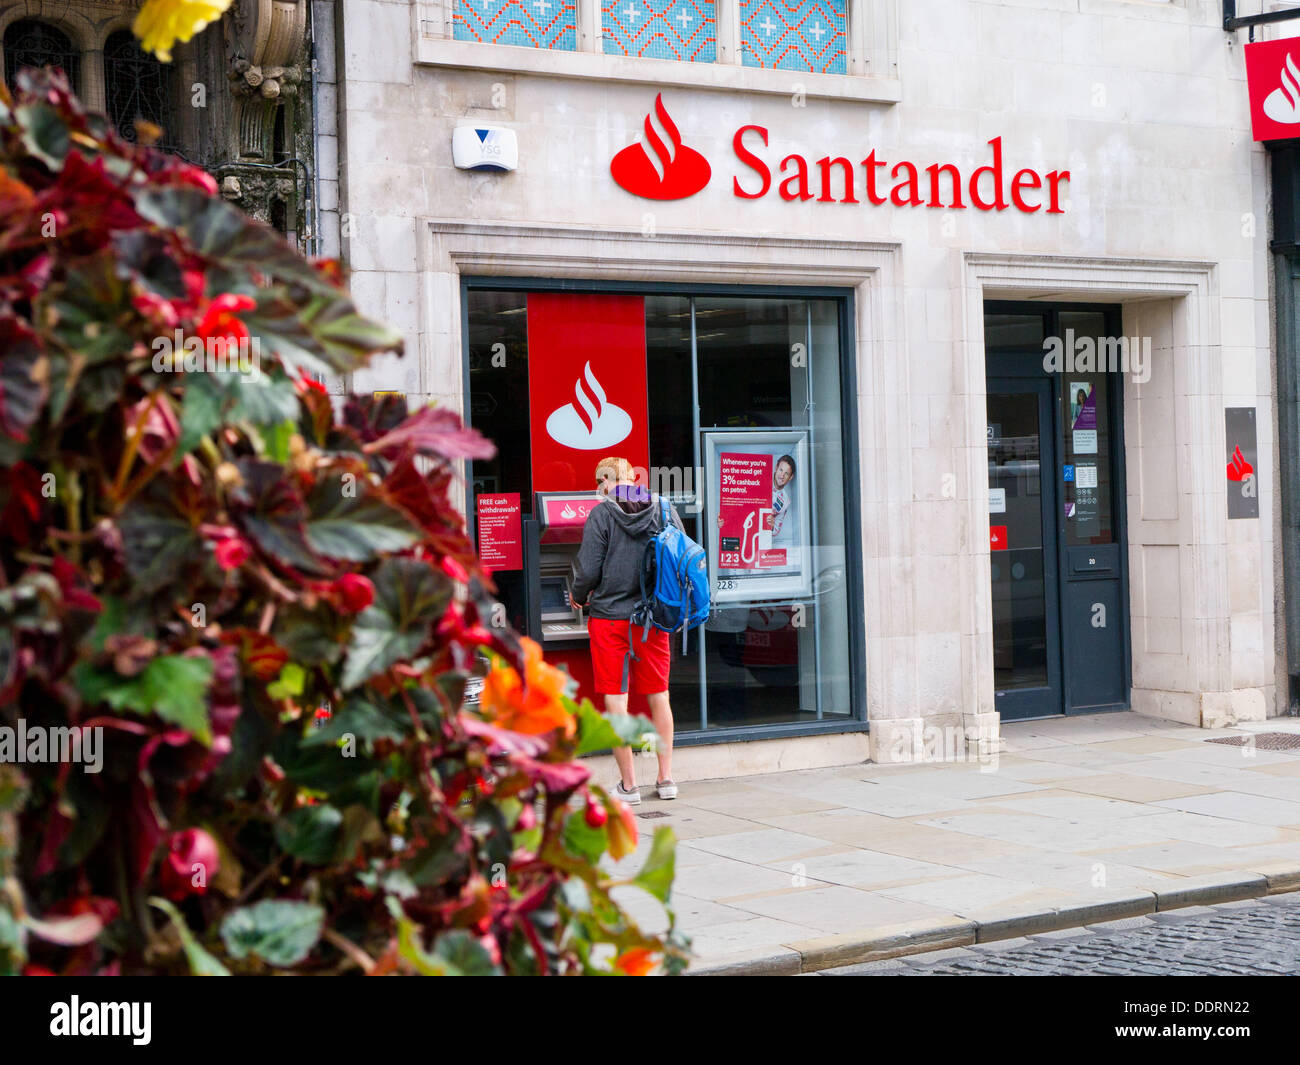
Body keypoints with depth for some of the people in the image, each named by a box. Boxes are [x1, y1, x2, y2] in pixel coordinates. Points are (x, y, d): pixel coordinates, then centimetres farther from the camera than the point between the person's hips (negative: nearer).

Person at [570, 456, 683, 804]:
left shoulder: (602, 514, -8)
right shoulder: (665, 510, 3)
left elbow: (588, 569, -10)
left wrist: (578, 596, 11)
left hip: (610, 617, -4)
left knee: (616, 699, 3)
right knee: (658, 696, 15)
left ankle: (628, 785, 5)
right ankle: (666, 778, 18)